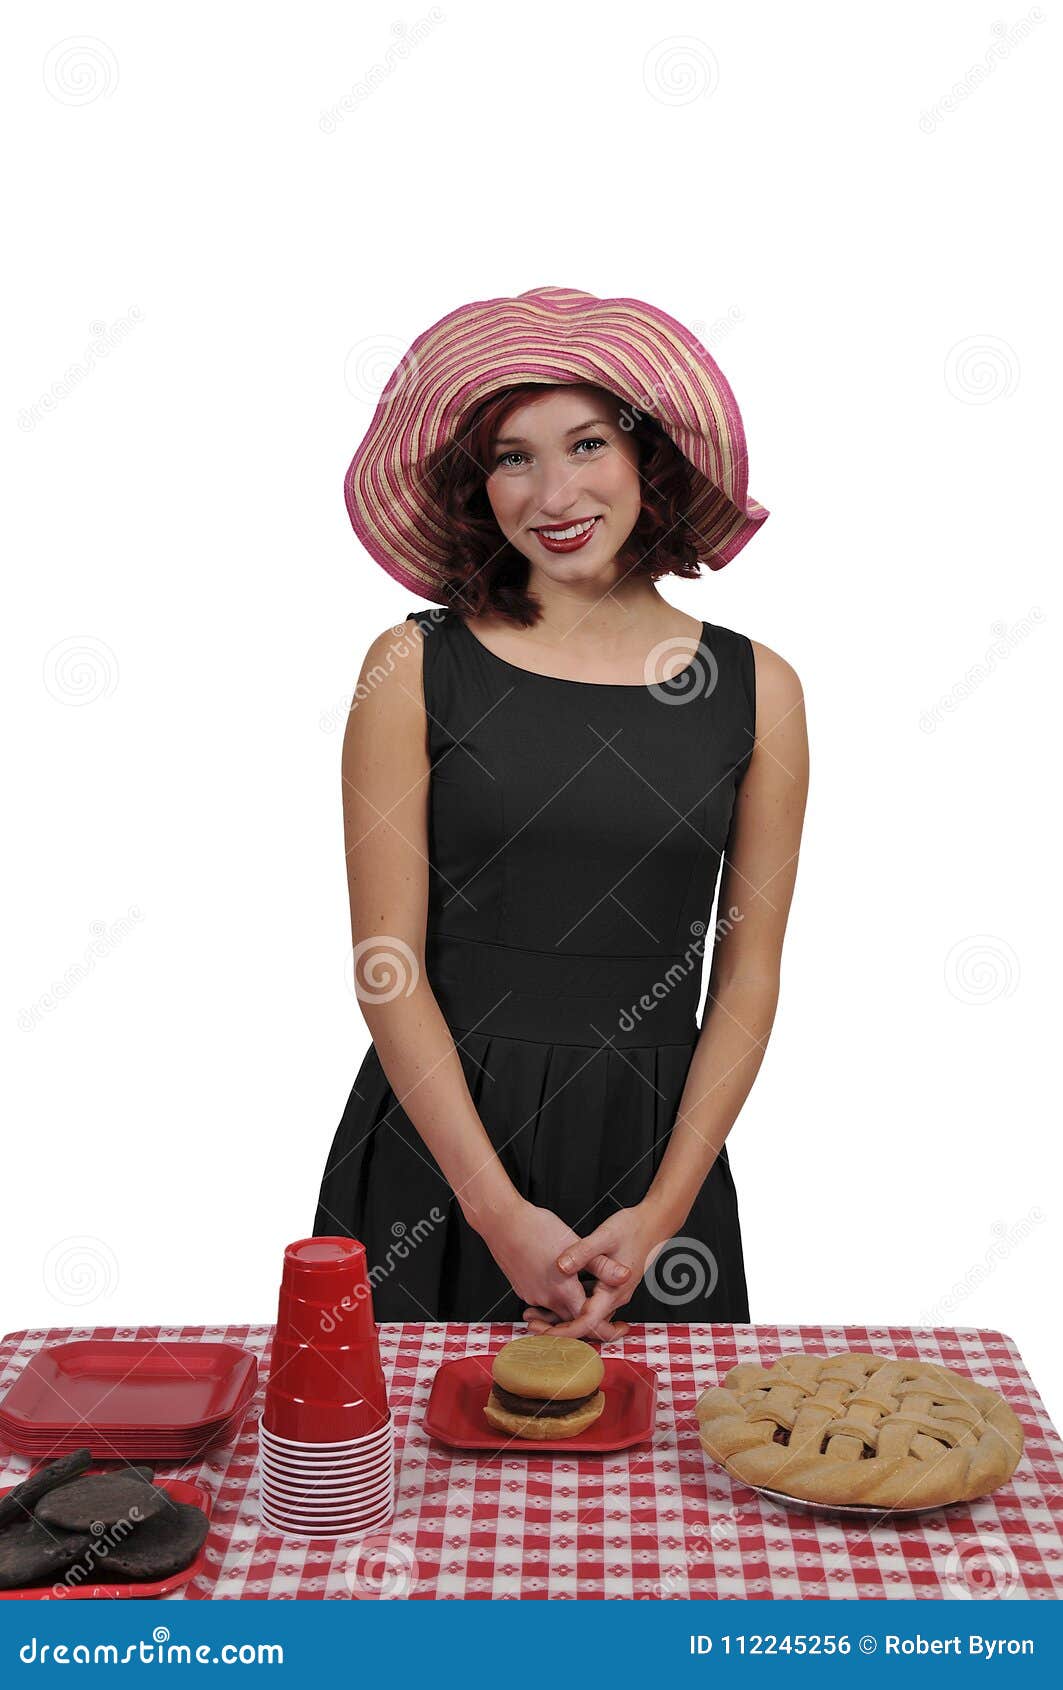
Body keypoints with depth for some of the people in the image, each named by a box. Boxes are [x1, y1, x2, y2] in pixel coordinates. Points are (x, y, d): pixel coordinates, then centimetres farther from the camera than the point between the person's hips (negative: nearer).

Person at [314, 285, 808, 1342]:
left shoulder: (756, 689, 1)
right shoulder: (413, 668, -4)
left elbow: (747, 980, 2)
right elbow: (389, 967, -6)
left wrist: (662, 1213, -6)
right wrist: (501, 1213, -11)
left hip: (654, 1149, 2)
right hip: (436, 1156, -1)